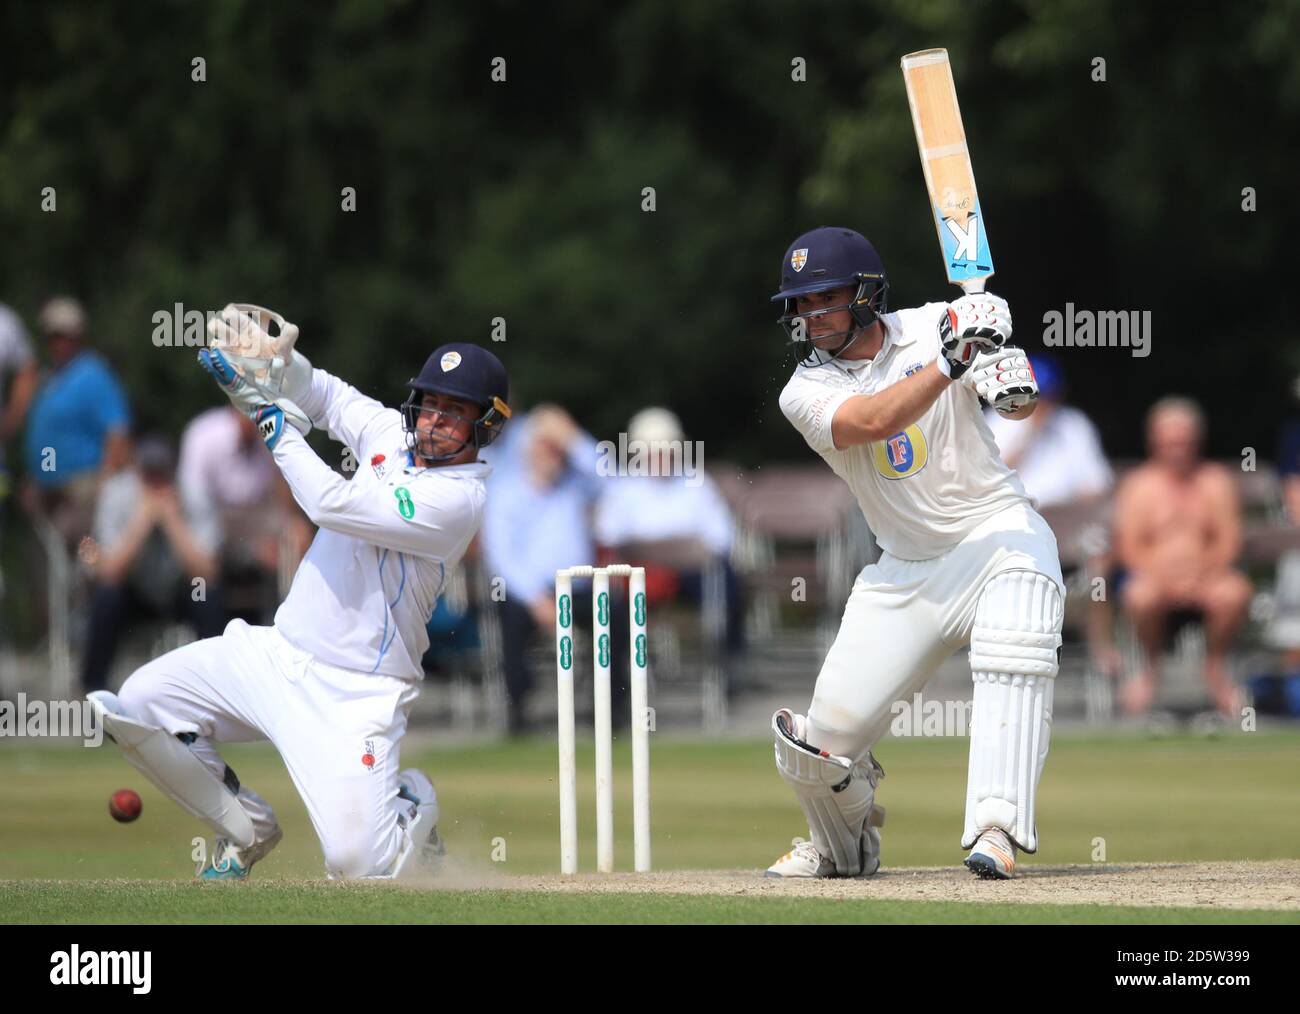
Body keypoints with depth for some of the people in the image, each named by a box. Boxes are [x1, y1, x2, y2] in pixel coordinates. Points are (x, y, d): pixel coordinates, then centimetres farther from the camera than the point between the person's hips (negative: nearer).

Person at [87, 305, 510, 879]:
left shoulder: (458, 498, -19)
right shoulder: (392, 434, 5)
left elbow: (333, 503, -26)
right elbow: (323, 397, 20)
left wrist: (276, 423, -14)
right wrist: (270, 361, -3)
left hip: (354, 695, -8)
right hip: (278, 653, 8)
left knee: (359, 864, -20)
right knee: (137, 704, -4)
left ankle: (413, 805, 18)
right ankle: (246, 828, 16)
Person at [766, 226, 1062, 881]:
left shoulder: (933, 326, -4)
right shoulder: (806, 392, -4)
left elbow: (1022, 407, -11)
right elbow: (875, 420, -24)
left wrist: (1010, 380, -34)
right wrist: (949, 362, -37)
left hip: (998, 527, -2)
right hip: (907, 568, 2)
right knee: (821, 738, -5)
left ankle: (996, 829, -37)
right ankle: (847, 845, 27)